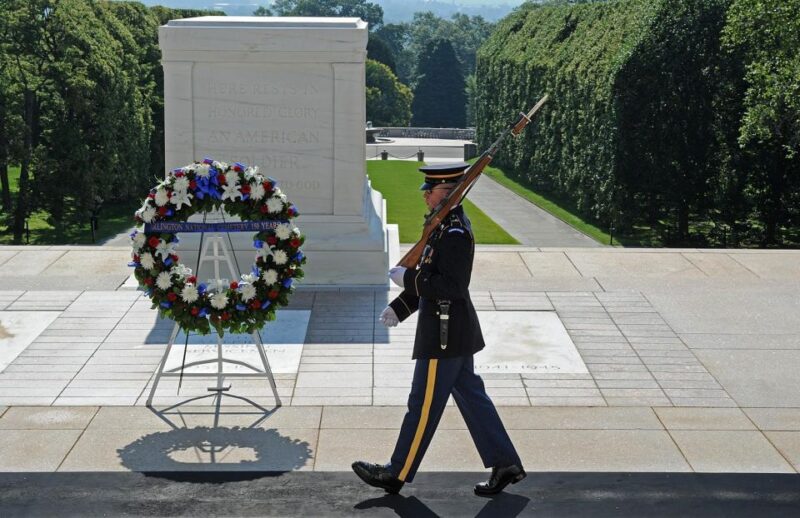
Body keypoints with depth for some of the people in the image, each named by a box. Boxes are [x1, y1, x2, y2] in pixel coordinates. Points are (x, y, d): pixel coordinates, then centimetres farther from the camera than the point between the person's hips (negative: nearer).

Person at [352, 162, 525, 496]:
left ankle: (397, 473, 12)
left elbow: (451, 286, -26)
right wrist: (399, 307, 16)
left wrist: (407, 278, -19)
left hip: (444, 334, -10)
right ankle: (505, 464, 19)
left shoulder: (455, 233, -20)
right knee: (470, 396, 14)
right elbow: (432, 278, 20)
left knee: (424, 404, 1)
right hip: (456, 331, 10)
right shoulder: (447, 226, 12)